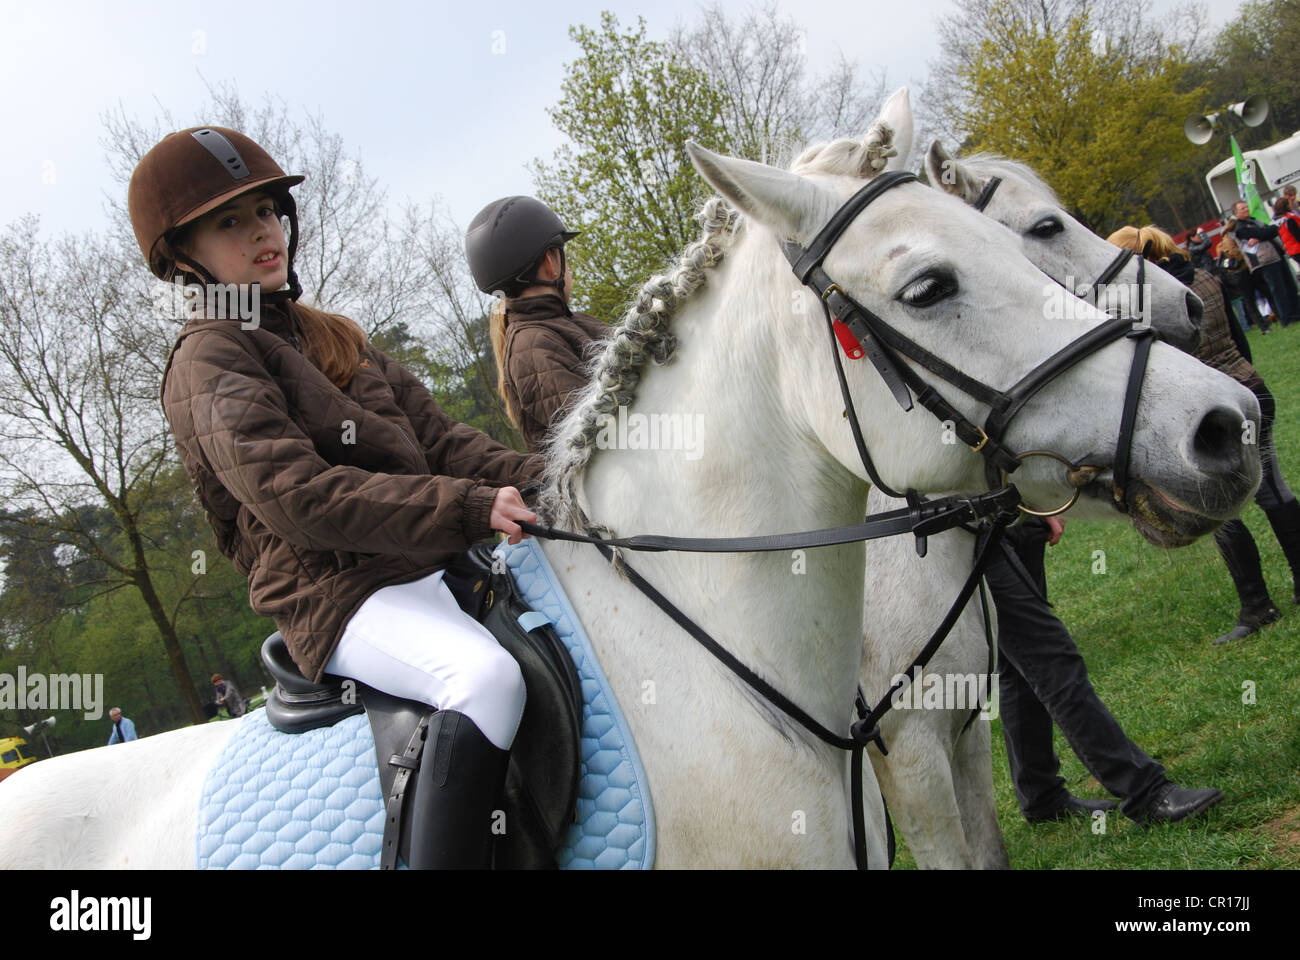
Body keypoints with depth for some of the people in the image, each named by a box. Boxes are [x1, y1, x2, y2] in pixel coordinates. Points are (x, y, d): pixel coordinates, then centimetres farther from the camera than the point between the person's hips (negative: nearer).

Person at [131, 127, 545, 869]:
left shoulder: (334, 338, 21)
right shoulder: (209, 362, -5)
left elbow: (439, 438, 14)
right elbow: (295, 495, -20)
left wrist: (540, 482, -5)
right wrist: (470, 507, -26)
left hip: (438, 565, 9)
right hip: (344, 596, -9)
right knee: (487, 676, -35)